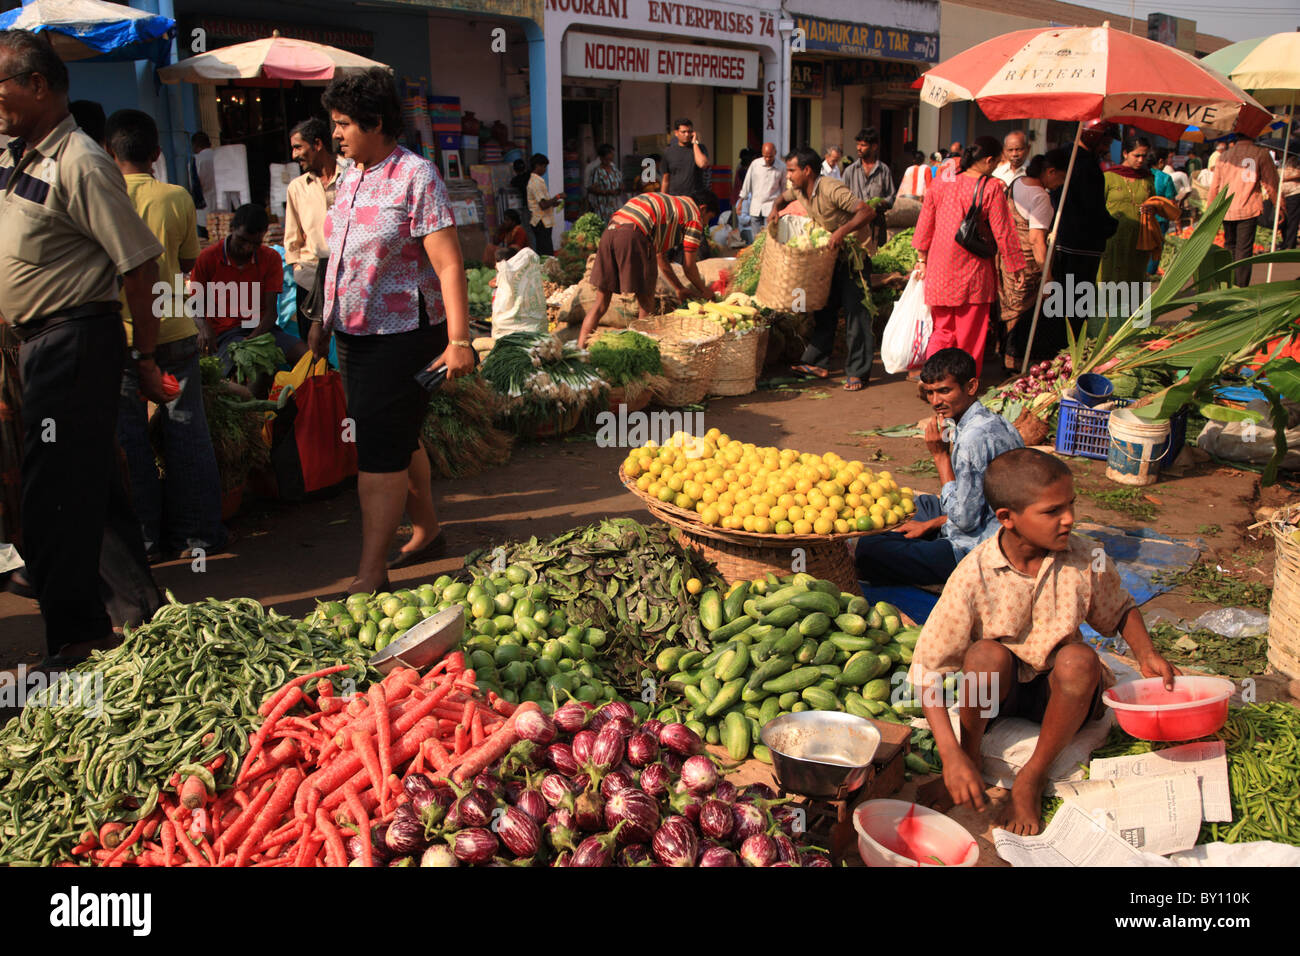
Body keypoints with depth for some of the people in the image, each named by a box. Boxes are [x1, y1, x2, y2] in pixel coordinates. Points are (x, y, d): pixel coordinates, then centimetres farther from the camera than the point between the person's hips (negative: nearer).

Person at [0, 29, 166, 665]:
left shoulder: (80, 164, -14)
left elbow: (139, 263, -17)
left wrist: (145, 357, -15)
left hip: (73, 340, -9)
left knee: (55, 498, -5)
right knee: (95, 486, 15)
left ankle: (75, 637, 6)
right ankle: (137, 610, 27)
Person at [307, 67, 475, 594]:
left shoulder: (415, 176, -12)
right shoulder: (350, 176, 11)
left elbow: (449, 265, -18)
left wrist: (459, 341, -23)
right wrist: (325, 317, 21)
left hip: (401, 337, -8)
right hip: (354, 333, 8)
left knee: (381, 452, -8)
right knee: (399, 441, 17)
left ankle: (371, 575, -3)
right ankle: (427, 532, 34)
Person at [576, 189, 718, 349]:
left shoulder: (672, 204, 38)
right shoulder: (694, 215, 13)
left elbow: (661, 260, 42)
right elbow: (688, 266, 12)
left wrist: (680, 289, 47)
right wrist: (705, 291, 28)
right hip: (633, 235, -8)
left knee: (601, 302, 10)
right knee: (646, 303, 6)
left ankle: (580, 349, 4)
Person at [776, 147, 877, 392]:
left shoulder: (832, 189, -26)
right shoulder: (799, 190, -1)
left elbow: (868, 211, -32)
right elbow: (783, 197, 23)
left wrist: (843, 230, -43)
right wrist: (776, 209, 1)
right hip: (832, 256, 8)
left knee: (855, 311, -9)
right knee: (824, 309, 11)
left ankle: (857, 373, -5)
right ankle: (819, 364, 19)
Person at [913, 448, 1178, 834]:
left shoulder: (1086, 560, -14)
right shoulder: (974, 576, -22)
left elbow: (1119, 610, 11)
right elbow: (926, 669, -21)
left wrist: (1146, 655, -10)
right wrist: (952, 755, -29)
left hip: (1058, 695, 2)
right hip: (995, 691, -2)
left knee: (1079, 658, -30)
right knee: (987, 654, -33)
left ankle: (1032, 778, -12)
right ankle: (971, 756, -6)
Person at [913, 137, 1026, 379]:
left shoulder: (940, 183, 3)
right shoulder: (991, 188, -10)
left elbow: (925, 225, 10)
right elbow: (1003, 232, -7)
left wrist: (922, 259, 20)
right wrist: (1015, 266, 2)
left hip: (940, 272, 4)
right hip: (972, 272, -4)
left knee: (942, 331, 14)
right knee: (970, 336, 8)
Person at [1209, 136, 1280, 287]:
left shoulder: (1224, 155, 5)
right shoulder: (1261, 154, -6)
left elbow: (1214, 186, 11)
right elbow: (1271, 184, 0)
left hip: (1226, 210, 4)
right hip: (1248, 209, -4)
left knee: (1230, 246, 19)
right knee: (1244, 249, 0)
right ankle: (1241, 288, -2)